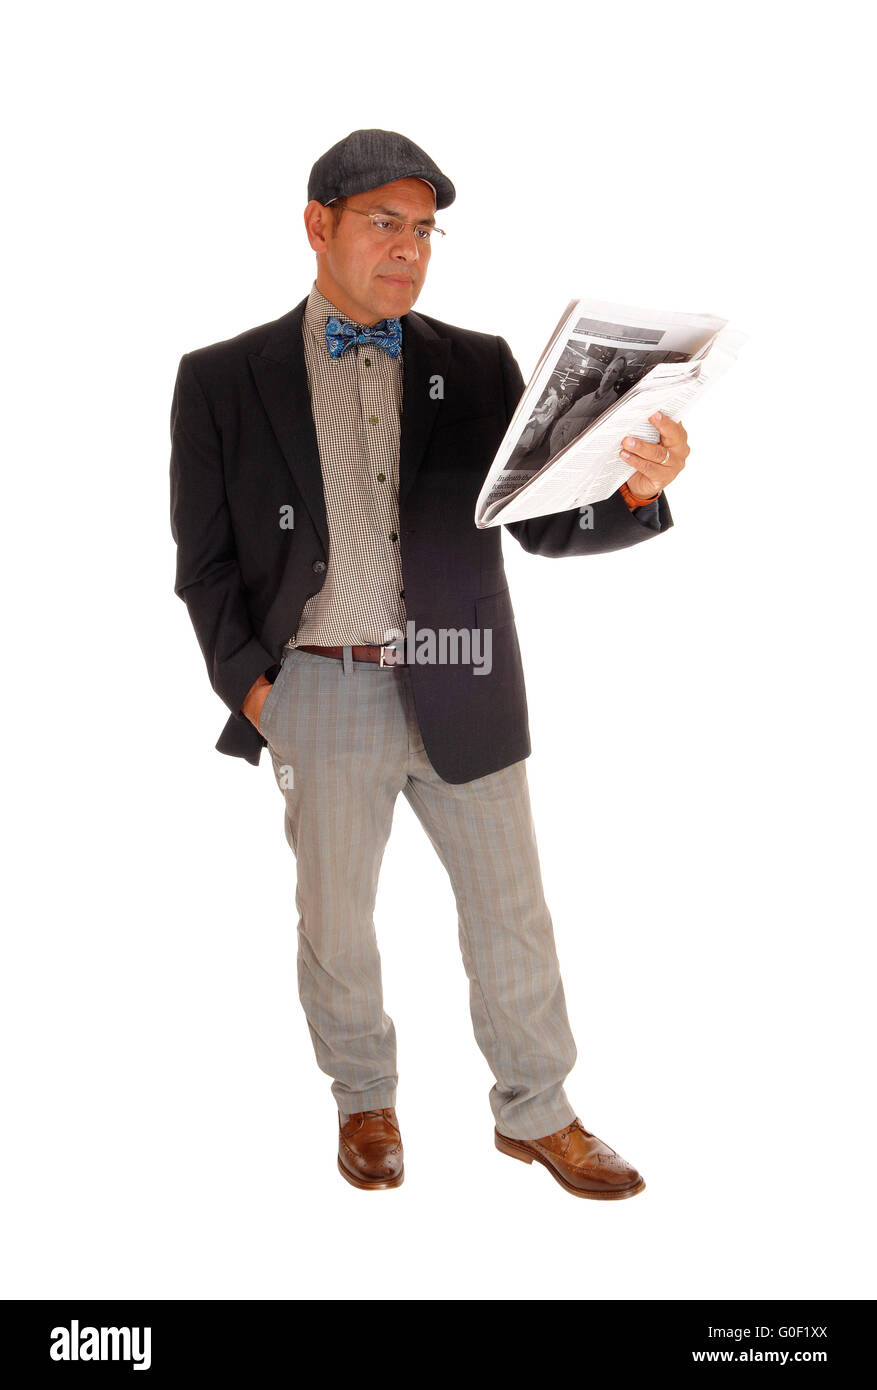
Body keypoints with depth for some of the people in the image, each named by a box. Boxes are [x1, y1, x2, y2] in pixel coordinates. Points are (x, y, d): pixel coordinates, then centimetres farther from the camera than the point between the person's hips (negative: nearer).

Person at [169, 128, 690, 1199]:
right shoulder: (223, 379, -1)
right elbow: (205, 561, 2)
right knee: (335, 922, 14)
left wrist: (634, 490, -21)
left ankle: (536, 1114, 32)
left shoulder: (480, 367, 4)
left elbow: (545, 524, 0)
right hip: (320, 698, -1)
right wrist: (249, 683, -9)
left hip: (462, 690, 2)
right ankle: (365, 1101, 39)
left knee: (512, 916, 11)